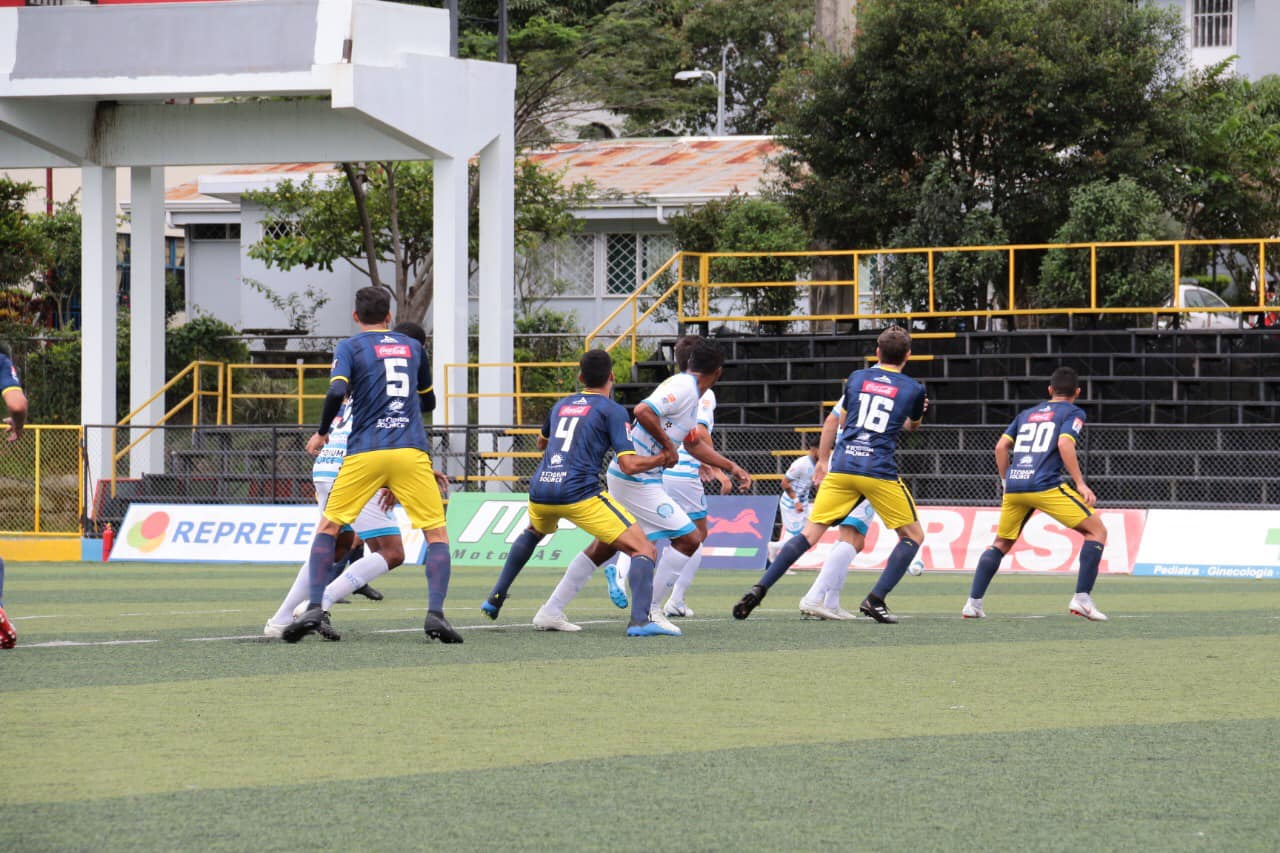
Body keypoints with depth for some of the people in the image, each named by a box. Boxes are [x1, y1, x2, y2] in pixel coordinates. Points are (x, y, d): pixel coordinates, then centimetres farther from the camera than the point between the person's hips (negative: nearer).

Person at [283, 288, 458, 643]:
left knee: (328, 528, 12)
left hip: (364, 454, -1)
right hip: (411, 451, 1)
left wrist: (321, 433, 3)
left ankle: (315, 609, -1)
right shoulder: (413, 347, 16)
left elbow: (337, 391, -12)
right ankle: (435, 613, -12)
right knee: (437, 533, 7)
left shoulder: (350, 347, 5)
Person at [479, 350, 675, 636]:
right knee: (643, 549, -5)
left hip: (540, 491, 6)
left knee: (533, 532, 41)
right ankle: (639, 620, -27)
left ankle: (495, 598, 39)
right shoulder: (612, 411, 1)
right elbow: (629, 465, -7)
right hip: (580, 493, -6)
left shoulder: (561, 405, 20)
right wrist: (663, 459, 10)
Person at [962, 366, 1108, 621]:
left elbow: (1001, 447, 18)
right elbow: (1064, 444, -8)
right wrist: (1080, 483, -8)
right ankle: (1082, 597, -8)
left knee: (1001, 543, 22)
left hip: (1014, 485, 5)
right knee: (1096, 531, 4)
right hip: (1046, 485, -5)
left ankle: (973, 602, 13)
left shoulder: (1027, 414, 25)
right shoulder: (1073, 413, 9)